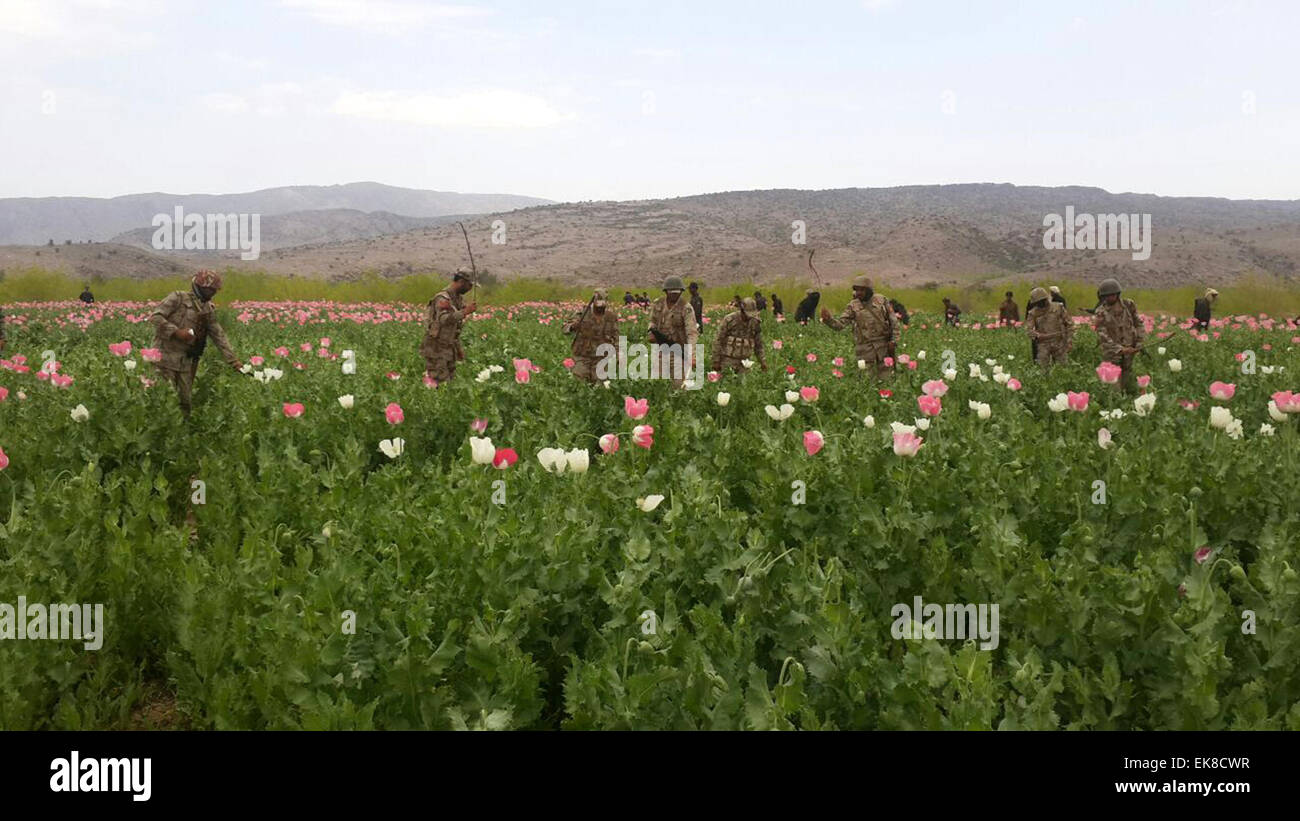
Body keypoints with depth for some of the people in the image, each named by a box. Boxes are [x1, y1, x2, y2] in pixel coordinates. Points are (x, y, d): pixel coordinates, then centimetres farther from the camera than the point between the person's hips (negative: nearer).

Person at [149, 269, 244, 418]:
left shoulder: (208, 310, 13)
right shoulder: (178, 298, -6)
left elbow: (219, 336, 12)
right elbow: (155, 317, -12)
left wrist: (234, 361, 5)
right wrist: (176, 332, -20)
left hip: (186, 361, 6)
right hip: (166, 357, -6)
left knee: (186, 400, 9)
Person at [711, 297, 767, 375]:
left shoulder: (756, 322, -1)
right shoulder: (729, 320, -12)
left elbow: (758, 343, 11)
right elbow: (718, 340, -7)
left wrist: (762, 361, 7)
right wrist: (716, 361, -8)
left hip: (744, 361, 3)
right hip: (728, 359, -3)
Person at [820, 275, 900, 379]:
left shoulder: (881, 300, 1)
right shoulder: (853, 306, 0)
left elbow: (893, 321, 5)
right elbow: (840, 324, -7)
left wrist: (894, 340, -2)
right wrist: (829, 319, -27)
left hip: (884, 346, 1)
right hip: (865, 346, -1)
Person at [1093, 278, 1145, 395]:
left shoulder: (1128, 305, -1)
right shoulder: (1101, 313, -9)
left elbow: (1138, 324, 8)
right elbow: (1102, 336, -15)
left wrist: (1139, 343, 0)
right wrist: (1120, 349, -21)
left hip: (1129, 349, 2)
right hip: (1112, 350, -2)